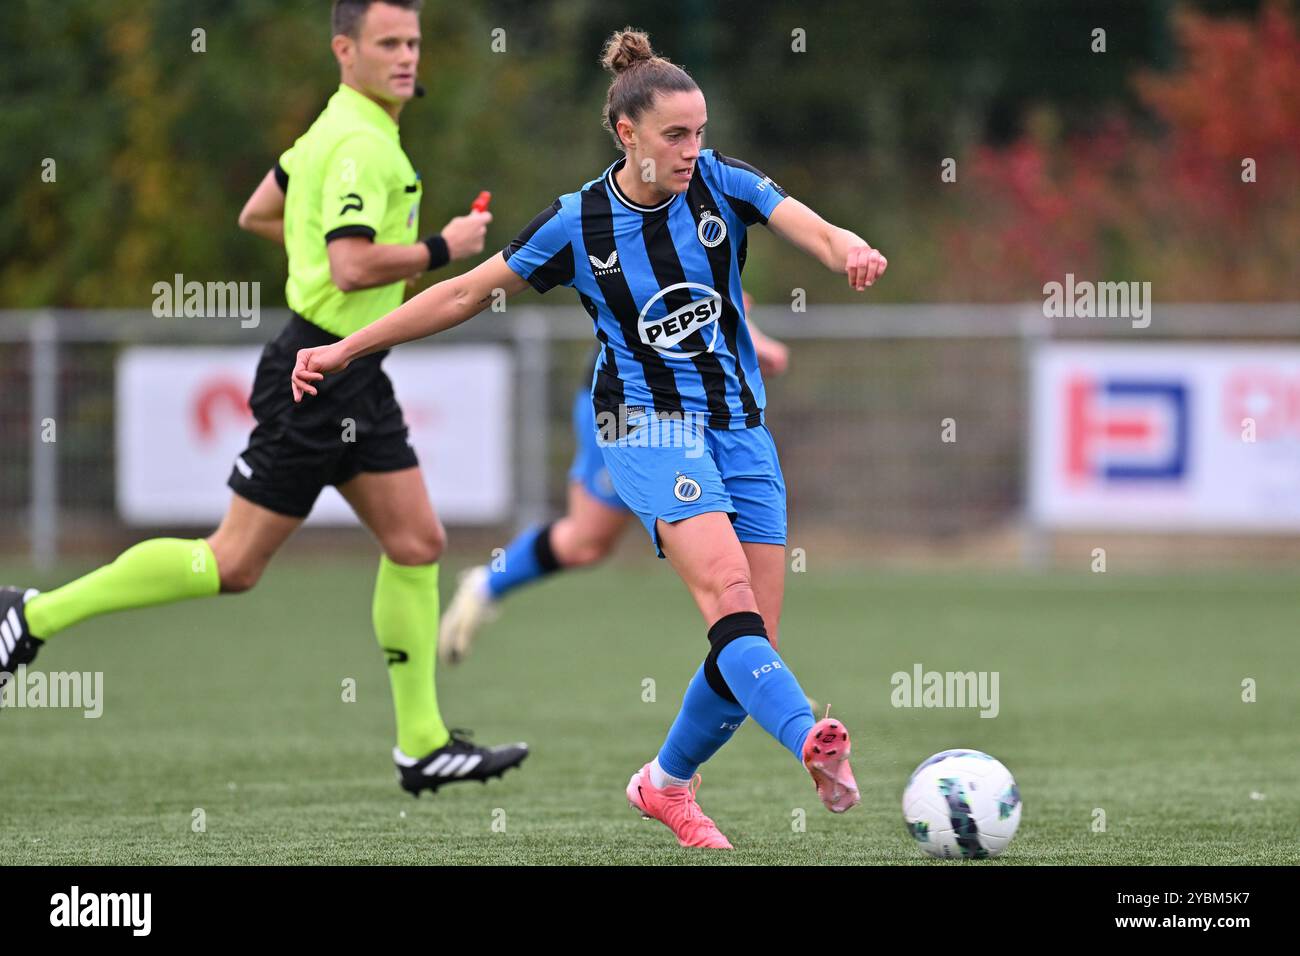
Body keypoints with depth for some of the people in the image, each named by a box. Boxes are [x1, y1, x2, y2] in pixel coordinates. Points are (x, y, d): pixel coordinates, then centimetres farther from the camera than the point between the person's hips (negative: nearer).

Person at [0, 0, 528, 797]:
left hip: (355, 379, 10)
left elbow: (258, 213, 23)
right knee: (234, 562, -5)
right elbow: (353, 269, -30)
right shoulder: (361, 147, -19)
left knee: (418, 542, 6)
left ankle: (422, 745, 9)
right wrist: (442, 249, -18)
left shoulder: (340, 128, 12)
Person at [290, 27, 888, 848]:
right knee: (728, 589, -28)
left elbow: (812, 229, -17)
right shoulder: (578, 224, -5)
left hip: (741, 428, 4)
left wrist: (849, 250, -43)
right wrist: (346, 349, 7)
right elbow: (467, 293, 5)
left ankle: (668, 782, 23)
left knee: (753, 644, -1)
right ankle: (812, 741, -51)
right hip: (649, 427, -4)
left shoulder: (721, 184, -1)